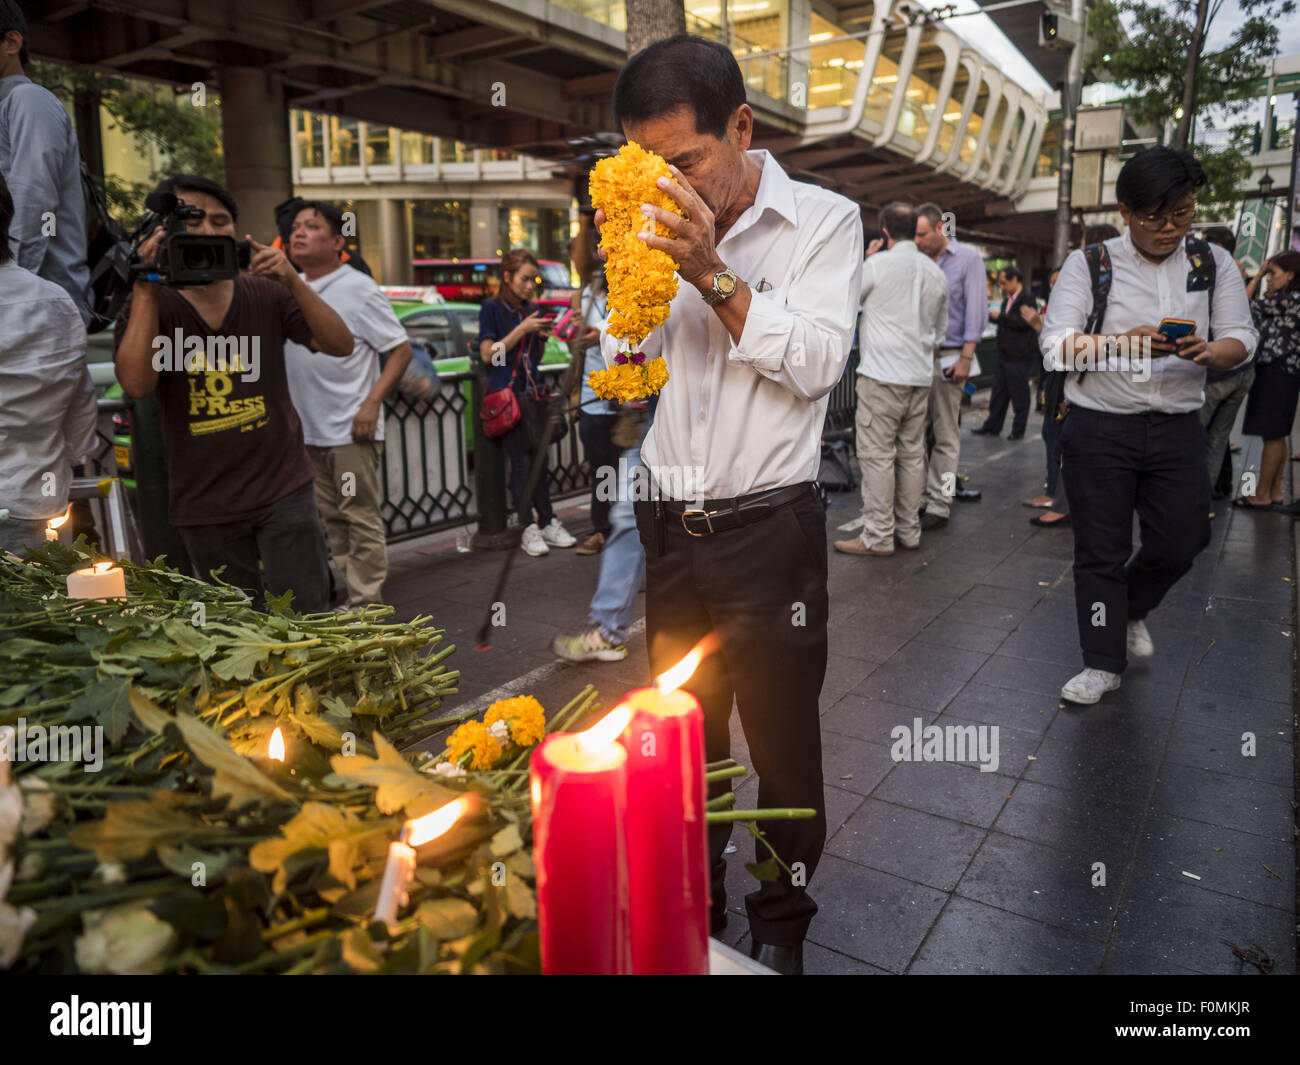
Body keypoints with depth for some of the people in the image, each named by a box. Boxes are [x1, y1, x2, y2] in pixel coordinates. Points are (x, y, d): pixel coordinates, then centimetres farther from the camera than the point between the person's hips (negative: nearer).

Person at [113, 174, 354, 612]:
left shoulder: (265, 295, 3)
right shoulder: (150, 305, 1)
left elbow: (340, 345, -7)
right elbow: (136, 383, -17)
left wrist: (293, 282, -19)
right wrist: (145, 287, -18)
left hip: (282, 489, 0)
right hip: (204, 506, 1)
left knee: (306, 620, -1)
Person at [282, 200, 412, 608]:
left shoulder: (358, 289, -6)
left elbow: (401, 349, -7)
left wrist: (372, 403, -15)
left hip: (351, 432, -7)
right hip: (307, 432, 7)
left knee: (362, 522, -3)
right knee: (333, 521, 13)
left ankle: (367, 608, 4)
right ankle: (353, 595, 24)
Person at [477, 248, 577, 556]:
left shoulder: (532, 310, 15)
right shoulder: (492, 308, -2)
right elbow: (488, 354, -10)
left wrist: (543, 337, 1)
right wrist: (521, 330, -13)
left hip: (533, 392, 5)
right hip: (508, 393, -5)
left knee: (540, 458, 5)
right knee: (521, 461, -6)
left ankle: (547, 523, 11)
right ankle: (529, 529, -1)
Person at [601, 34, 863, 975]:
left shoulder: (823, 220, -4)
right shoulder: (658, 229, 8)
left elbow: (817, 363, -14)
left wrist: (714, 275, -21)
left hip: (769, 531, -4)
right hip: (671, 528, 4)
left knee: (782, 746, 7)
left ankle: (781, 927, 32)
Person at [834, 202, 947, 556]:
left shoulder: (878, 264, -8)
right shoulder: (936, 272, 12)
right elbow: (940, 331, 20)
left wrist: (865, 259, 13)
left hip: (882, 375, -7)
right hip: (920, 377, 7)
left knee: (877, 455, -4)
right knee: (912, 454, 10)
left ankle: (878, 536, -3)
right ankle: (909, 531, 17)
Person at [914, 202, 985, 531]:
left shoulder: (967, 258, 1)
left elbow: (976, 310, -4)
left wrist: (966, 358, -11)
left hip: (948, 359, -5)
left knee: (945, 436, -1)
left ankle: (939, 506, 3)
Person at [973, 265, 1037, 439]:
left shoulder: (1026, 298, -13)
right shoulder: (1008, 299, 14)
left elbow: (1022, 322, -24)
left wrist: (1000, 316, -19)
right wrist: (992, 315, 6)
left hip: (1019, 356, -9)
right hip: (1005, 353, 9)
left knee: (1019, 393, 0)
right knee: (999, 391, 13)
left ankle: (1018, 430, 9)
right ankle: (992, 426, 21)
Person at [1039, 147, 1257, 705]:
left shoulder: (1213, 263, 8)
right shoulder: (1088, 264, -2)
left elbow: (1242, 339, 5)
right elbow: (1055, 346, -10)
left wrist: (1209, 351, -20)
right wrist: (1125, 344, -26)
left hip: (1177, 428, 3)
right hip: (1098, 428, -3)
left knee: (1180, 541, 5)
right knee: (1100, 549, 2)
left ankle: (1131, 607, 38)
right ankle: (1103, 663, 16)